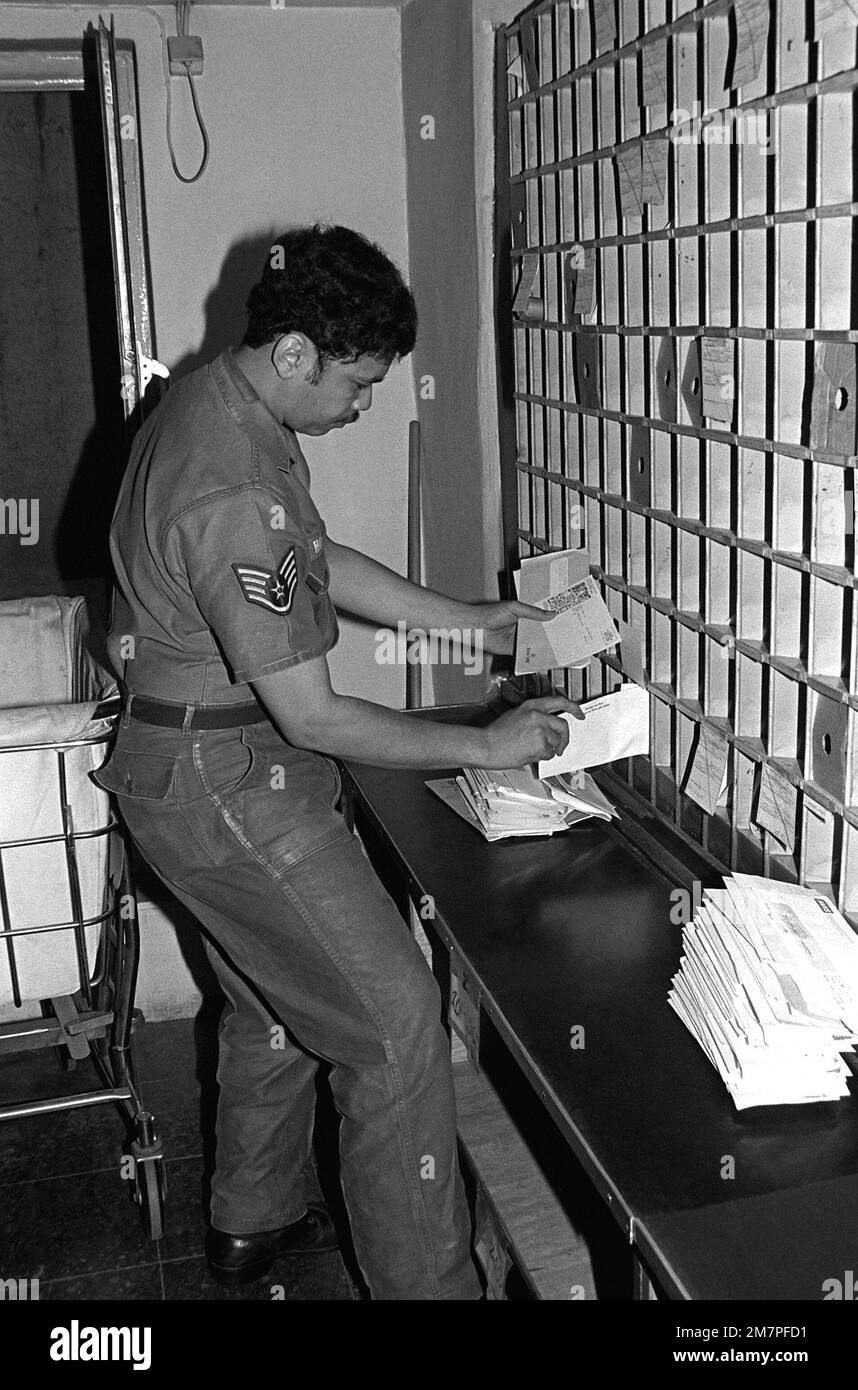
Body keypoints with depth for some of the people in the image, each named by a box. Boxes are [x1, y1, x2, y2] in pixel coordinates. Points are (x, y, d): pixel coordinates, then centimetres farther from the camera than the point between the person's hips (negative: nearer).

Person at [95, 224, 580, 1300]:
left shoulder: (219, 404, 3)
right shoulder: (232, 492, -30)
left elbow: (318, 561, 15)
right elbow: (312, 717, -25)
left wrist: (468, 620, 13)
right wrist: (485, 746, -16)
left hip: (210, 767, 10)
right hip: (229, 787, -10)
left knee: (274, 1001, 24)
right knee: (393, 1019, -4)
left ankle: (253, 1222, 42)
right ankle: (425, 1284, 9)